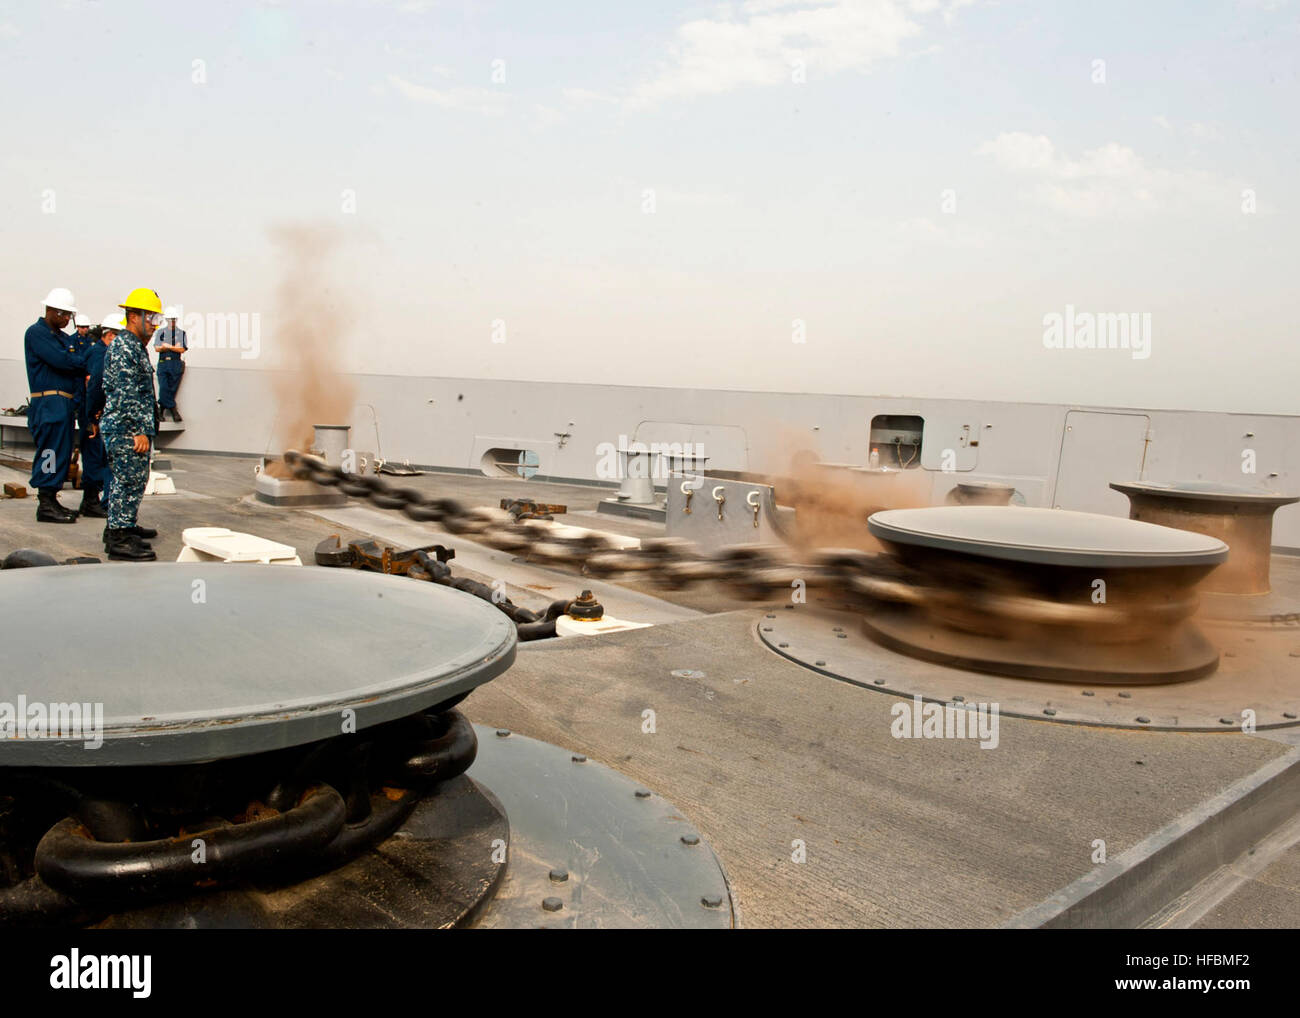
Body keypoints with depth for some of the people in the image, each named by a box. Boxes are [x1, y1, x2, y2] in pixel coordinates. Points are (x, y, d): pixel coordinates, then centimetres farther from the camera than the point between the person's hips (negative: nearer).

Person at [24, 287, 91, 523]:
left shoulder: (63, 337, 22)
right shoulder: (36, 333, -5)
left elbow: (75, 363, 14)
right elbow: (61, 361, -16)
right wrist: (87, 359, -1)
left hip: (65, 404, 9)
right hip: (49, 404, -9)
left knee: (62, 454, 10)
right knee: (51, 452, -9)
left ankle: (51, 501, 17)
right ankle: (45, 506, -5)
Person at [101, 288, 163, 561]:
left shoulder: (137, 346, 18)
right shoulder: (123, 348, -14)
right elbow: (127, 395, -21)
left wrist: (145, 429, 23)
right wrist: (141, 430, -22)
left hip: (132, 429, 10)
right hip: (125, 429, -10)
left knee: (131, 480, 18)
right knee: (129, 480, -7)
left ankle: (121, 525, 30)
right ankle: (119, 538, -3)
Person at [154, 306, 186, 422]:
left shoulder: (181, 333, 10)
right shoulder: (160, 332, 13)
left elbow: (182, 349, 0)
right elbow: (157, 348, 3)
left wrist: (168, 346, -7)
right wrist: (174, 347, -8)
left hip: (176, 364, -1)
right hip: (163, 363, 1)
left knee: (172, 389, -1)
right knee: (163, 388, -12)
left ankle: (162, 412, 8)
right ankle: (173, 410, -6)